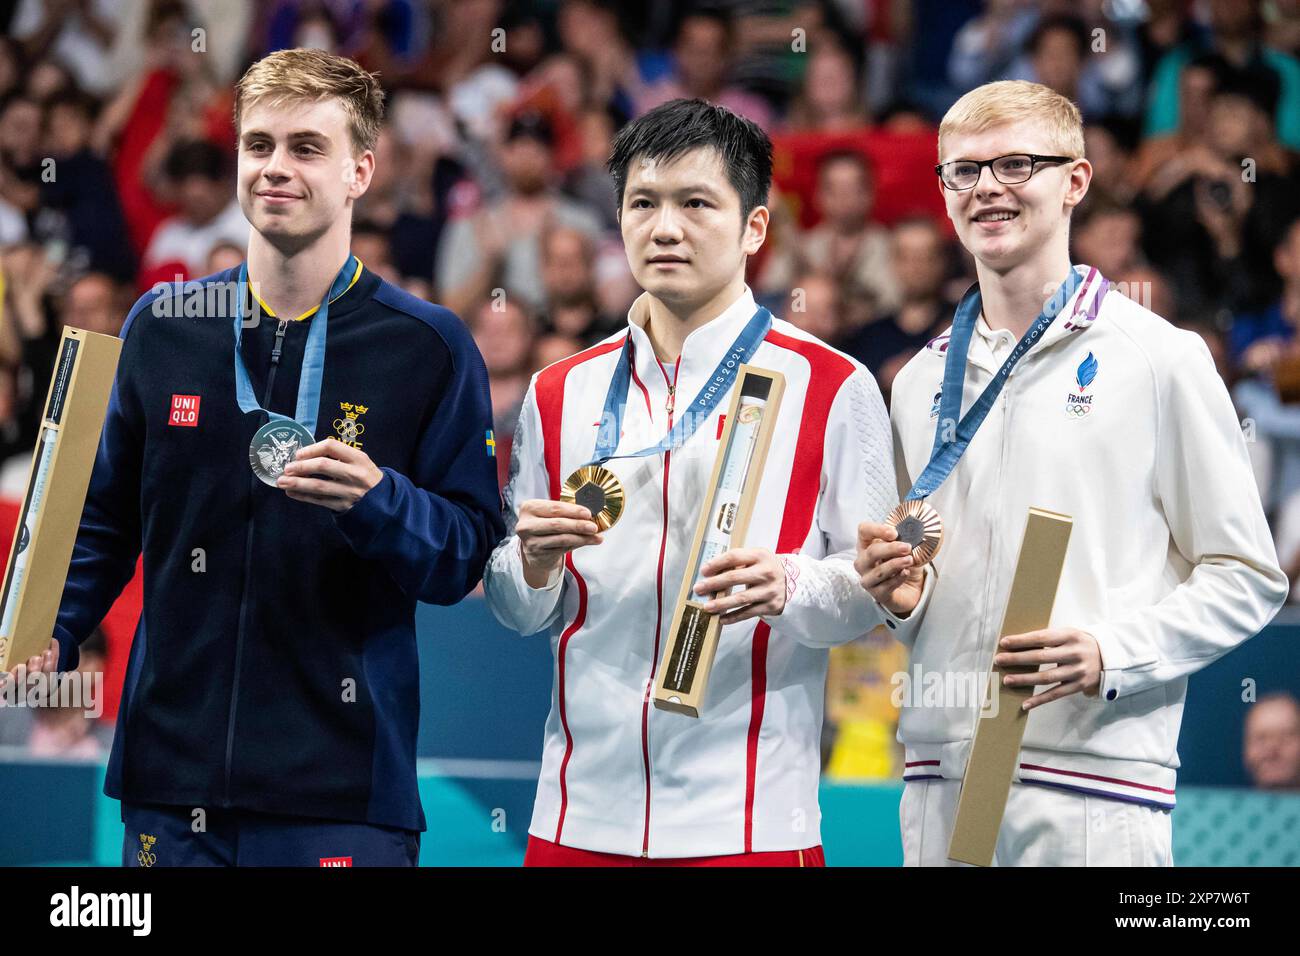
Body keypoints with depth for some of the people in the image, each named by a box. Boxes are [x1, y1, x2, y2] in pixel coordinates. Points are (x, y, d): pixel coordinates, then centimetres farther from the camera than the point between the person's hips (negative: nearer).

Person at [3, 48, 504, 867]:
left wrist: (376, 499, -21)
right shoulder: (162, 328, 9)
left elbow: (466, 555, -3)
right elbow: (108, 515, 16)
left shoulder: (427, 346, 0)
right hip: (173, 769, 3)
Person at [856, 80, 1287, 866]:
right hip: (940, 775, 5)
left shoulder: (1160, 359, -1)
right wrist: (903, 595, 3)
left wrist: (1112, 652, -15)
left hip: (1094, 781, -5)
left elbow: (1247, 577, -2)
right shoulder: (922, 380, 16)